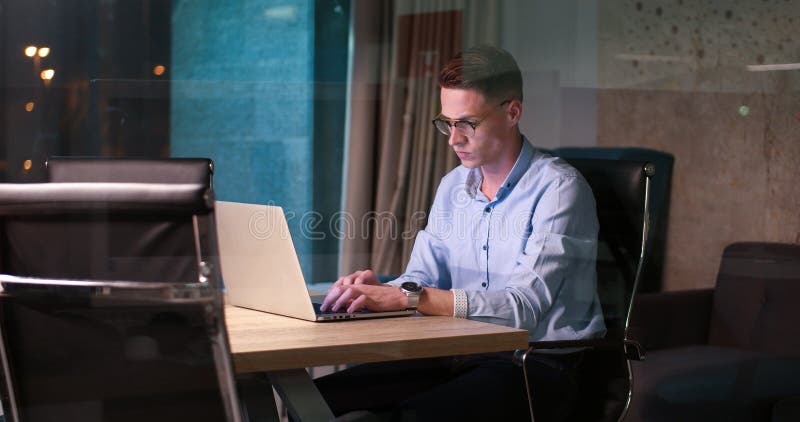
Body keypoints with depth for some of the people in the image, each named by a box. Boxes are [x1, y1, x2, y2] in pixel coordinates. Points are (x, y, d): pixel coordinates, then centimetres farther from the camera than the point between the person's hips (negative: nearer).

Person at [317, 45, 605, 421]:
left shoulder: (558, 189, -11)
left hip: (540, 365, -6)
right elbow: (422, 280, 10)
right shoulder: (453, 187, 12)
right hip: (460, 358, 6)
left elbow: (523, 306, -21)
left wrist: (407, 297, -28)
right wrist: (376, 289, -14)